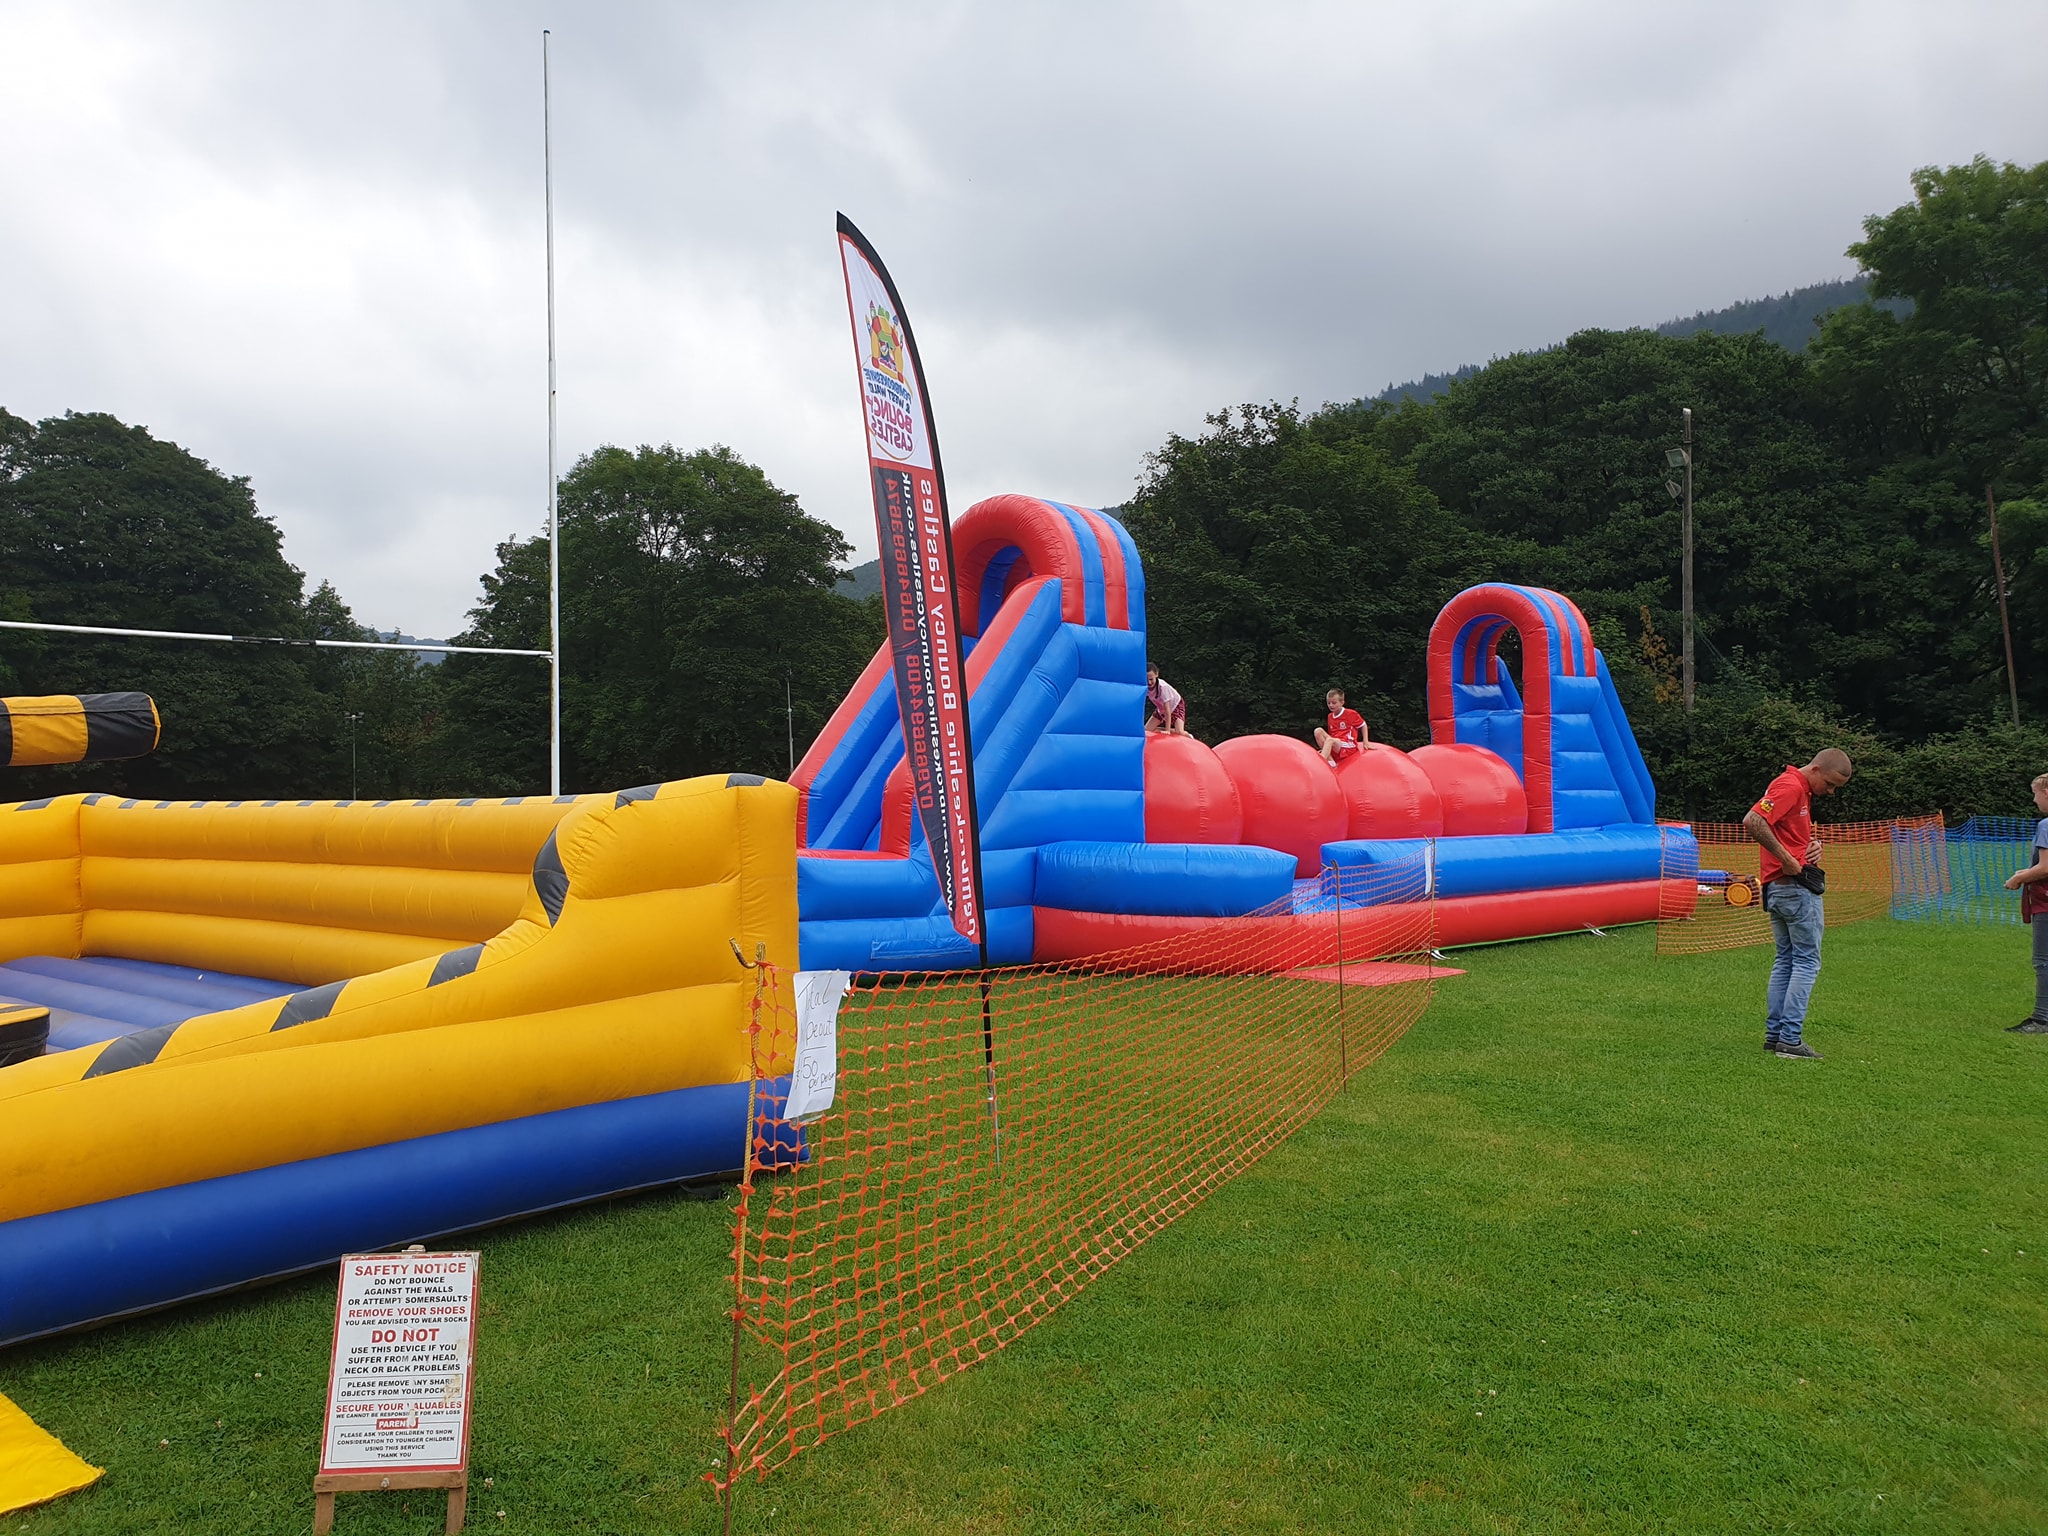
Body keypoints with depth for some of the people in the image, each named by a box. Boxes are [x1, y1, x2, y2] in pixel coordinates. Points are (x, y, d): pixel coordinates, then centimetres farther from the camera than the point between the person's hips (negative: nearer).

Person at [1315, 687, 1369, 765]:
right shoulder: (1330, 716, 14)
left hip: (1348, 746, -6)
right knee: (1318, 731, -15)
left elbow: (1363, 725, 7)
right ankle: (1330, 761, -22)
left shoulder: (1351, 714, -2)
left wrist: (1365, 742, 1)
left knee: (1330, 740, -35)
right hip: (1335, 746, 6)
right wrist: (1326, 747, 8)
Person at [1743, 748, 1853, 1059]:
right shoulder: (1790, 786, -14)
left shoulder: (1802, 790, 18)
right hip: (1796, 886, -10)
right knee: (1807, 962, -4)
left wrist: (1815, 843, 5)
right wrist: (1786, 858, -24)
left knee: (1786, 960, 13)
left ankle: (1774, 1033, 15)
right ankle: (1790, 1039, -4)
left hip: (1777, 888, 10)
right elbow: (1752, 822, -28)